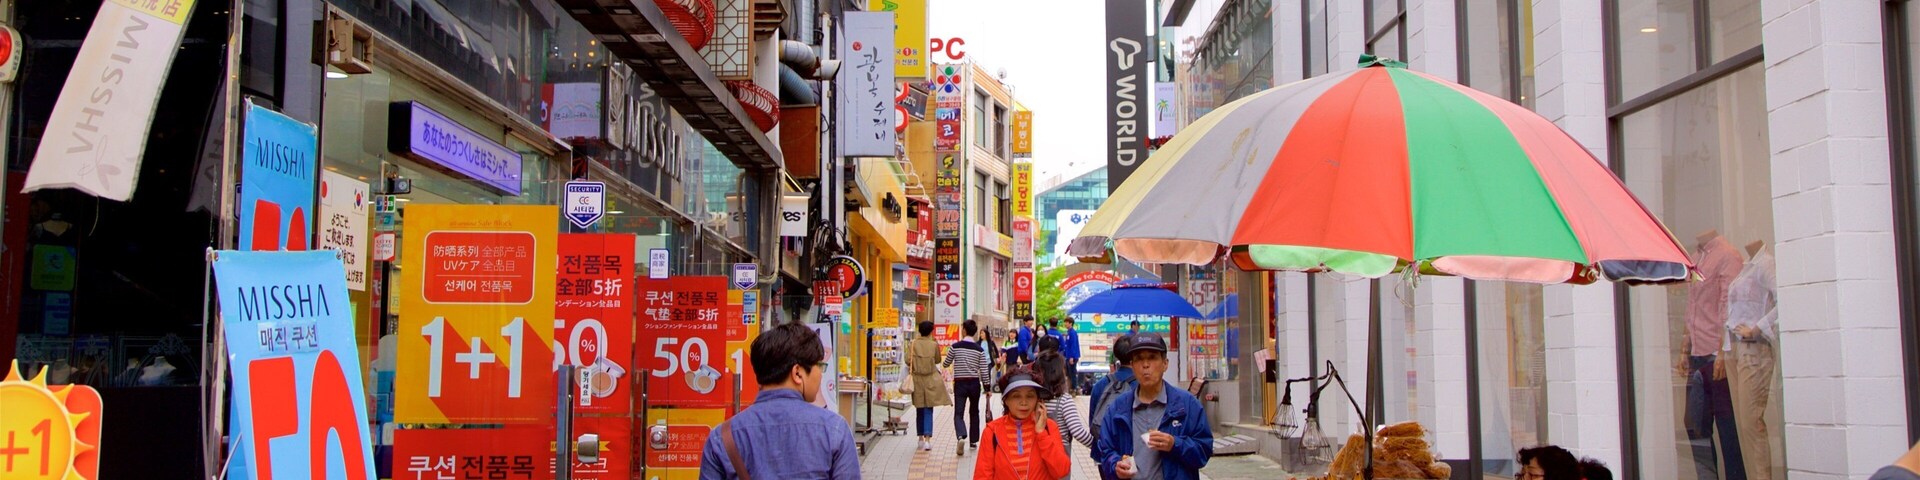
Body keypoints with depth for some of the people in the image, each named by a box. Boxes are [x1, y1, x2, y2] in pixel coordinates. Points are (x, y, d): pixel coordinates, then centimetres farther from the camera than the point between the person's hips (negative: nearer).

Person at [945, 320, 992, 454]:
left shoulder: (955, 347, -6)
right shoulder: (979, 349, -3)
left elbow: (946, 364, 5)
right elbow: (984, 371, -2)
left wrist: (943, 362, 28)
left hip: (960, 383, -2)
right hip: (974, 383, 2)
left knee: (958, 413, -5)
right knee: (974, 412, 18)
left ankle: (961, 436, -30)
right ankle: (974, 440, 24)